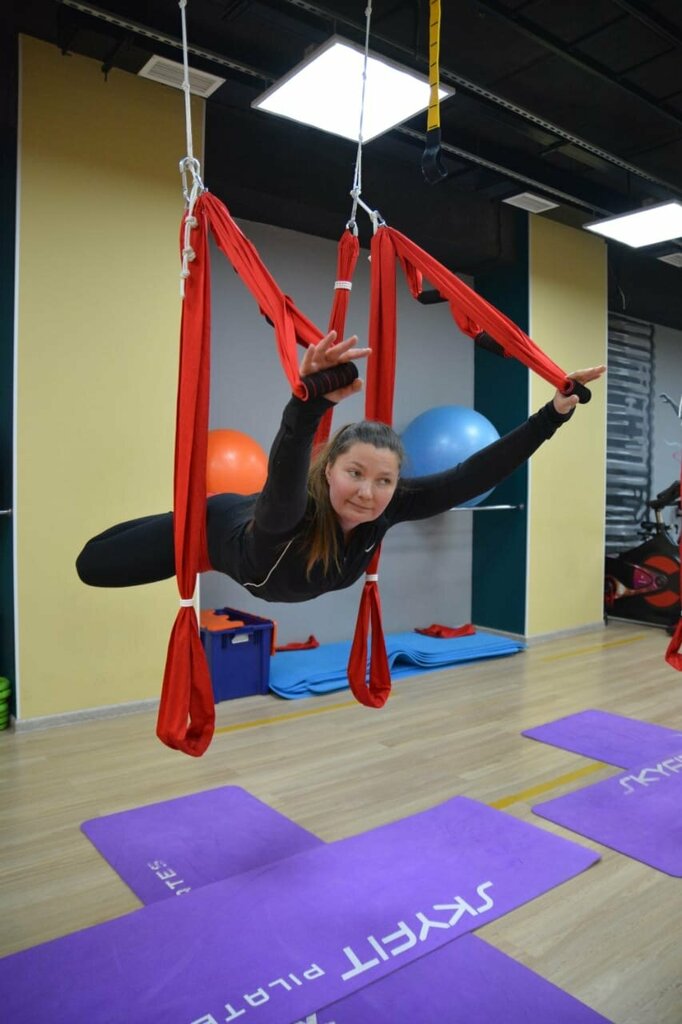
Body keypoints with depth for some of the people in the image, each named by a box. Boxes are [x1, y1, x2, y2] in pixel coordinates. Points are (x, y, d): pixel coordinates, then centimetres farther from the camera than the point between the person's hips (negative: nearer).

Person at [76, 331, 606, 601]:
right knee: (93, 563, 5)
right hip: (221, 527, -4)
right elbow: (283, 475, -70)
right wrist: (311, 402, -87)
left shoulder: (387, 505, -34)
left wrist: (554, 413, -46)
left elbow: (473, 474, -39)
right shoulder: (293, 513, -47)